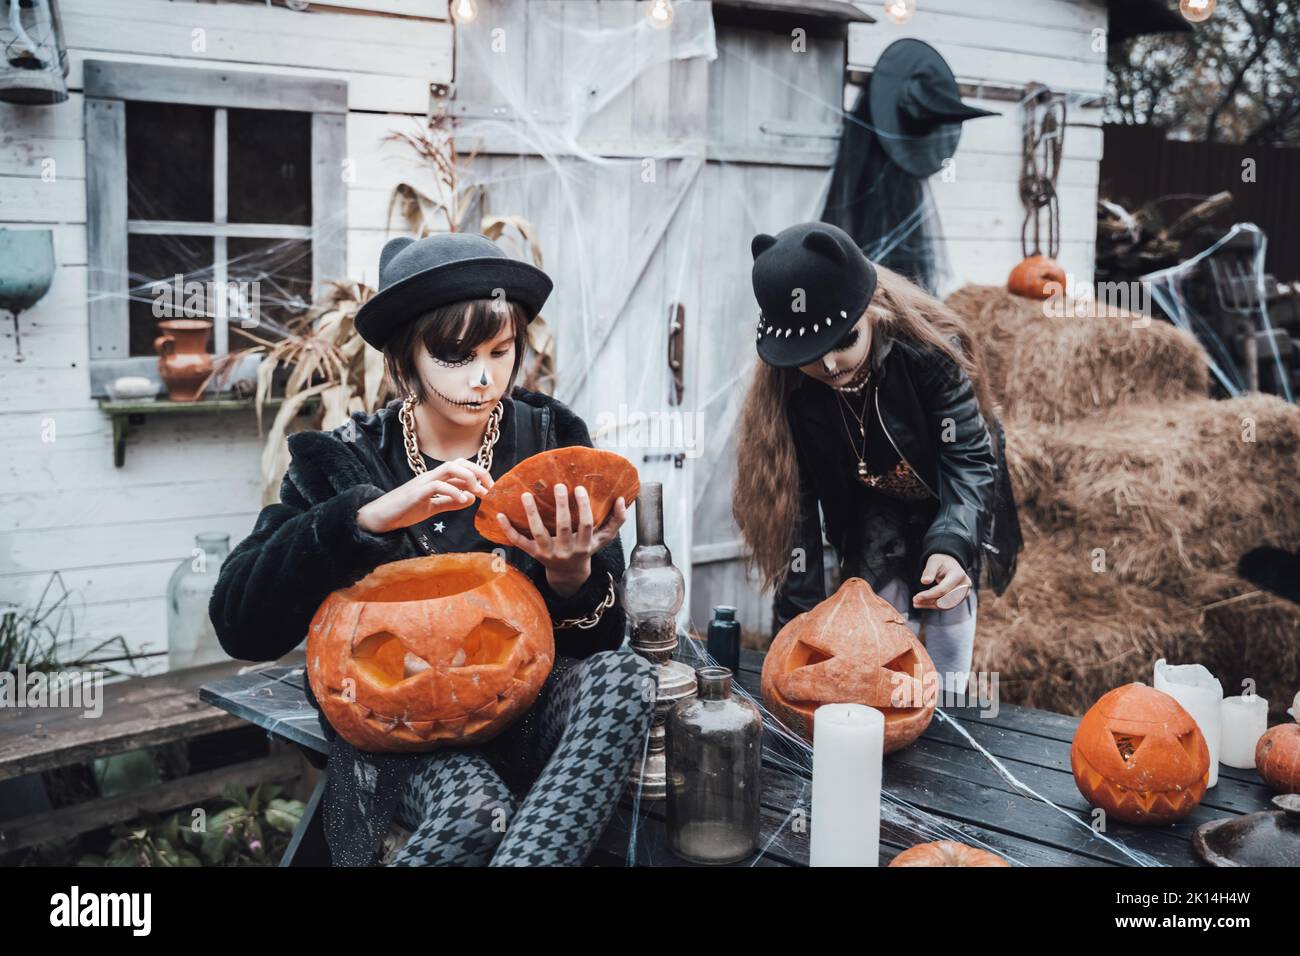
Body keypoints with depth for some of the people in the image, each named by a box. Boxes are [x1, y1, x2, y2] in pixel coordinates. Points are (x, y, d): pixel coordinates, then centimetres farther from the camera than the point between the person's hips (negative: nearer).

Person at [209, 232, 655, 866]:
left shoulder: (552, 438, -1)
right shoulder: (342, 460, -5)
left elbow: (602, 636, 0)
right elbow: (239, 624, -16)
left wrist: (572, 575, -24)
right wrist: (370, 517, -28)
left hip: (530, 706, 3)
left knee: (625, 678, -28)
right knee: (474, 807, -33)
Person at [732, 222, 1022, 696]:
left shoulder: (929, 348, -35)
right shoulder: (786, 386, -28)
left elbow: (969, 459, -32)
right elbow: (794, 503, -24)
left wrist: (952, 546, -50)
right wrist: (801, 619, -28)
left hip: (950, 506, -1)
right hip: (875, 511, 2)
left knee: (949, 605, -6)